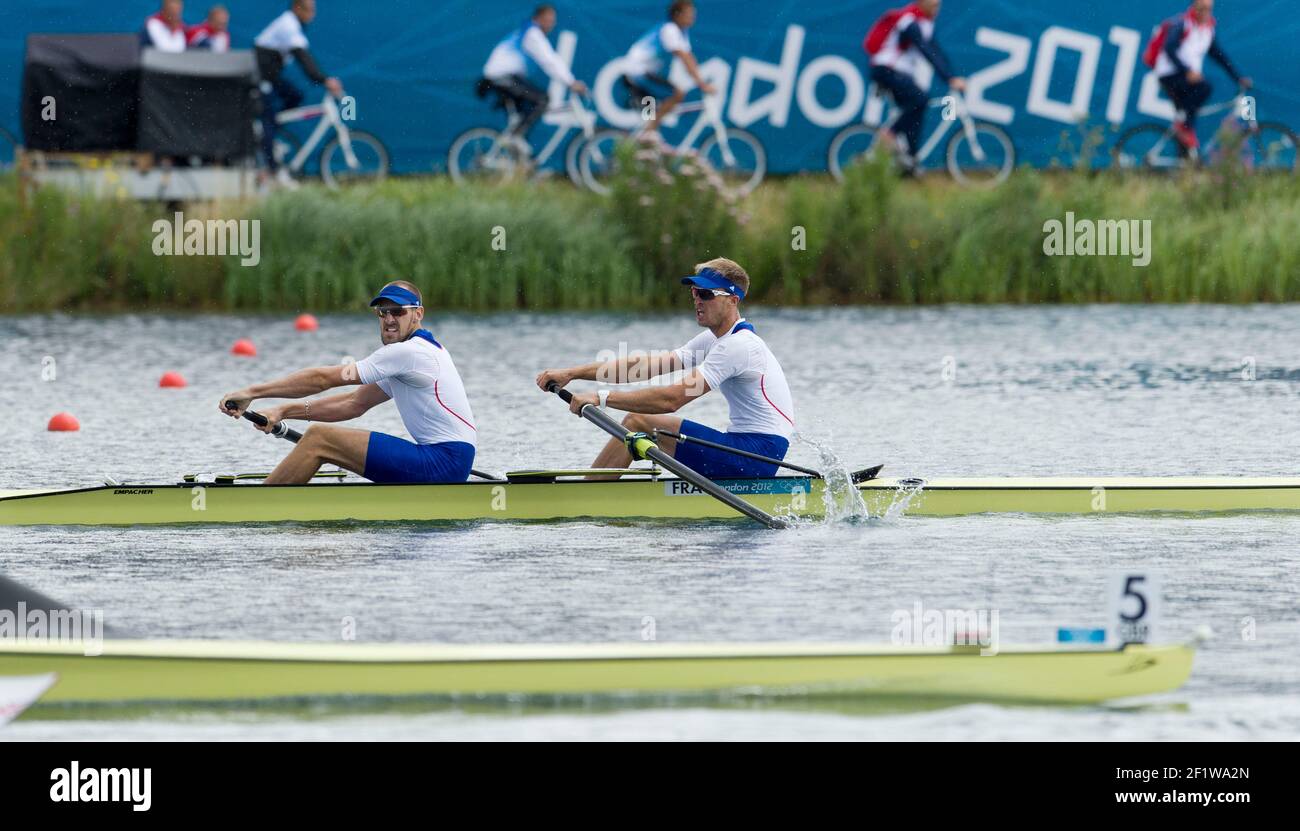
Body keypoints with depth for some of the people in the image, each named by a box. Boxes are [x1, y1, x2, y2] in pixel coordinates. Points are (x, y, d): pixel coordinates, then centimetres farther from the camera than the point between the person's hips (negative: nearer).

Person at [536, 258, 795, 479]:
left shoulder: (739, 345, -17)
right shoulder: (714, 340, 15)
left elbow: (672, 399, -24)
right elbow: (645, 365, 10)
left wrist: (602, 398, -22)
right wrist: (572, 374, 3)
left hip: (760, 452, -10)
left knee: (638, 422, -11)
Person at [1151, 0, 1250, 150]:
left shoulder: (1208, 29, 13)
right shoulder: (1181, 24, -9)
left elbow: (1220, 56, 17)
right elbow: (1169, 49, -21)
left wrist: (1239, 78, 9)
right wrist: (1187, 71, -32)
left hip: (1188, 76, 7)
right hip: (1169, 75, -7)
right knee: (1204, 87, -29)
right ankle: (1183, 125, -22)